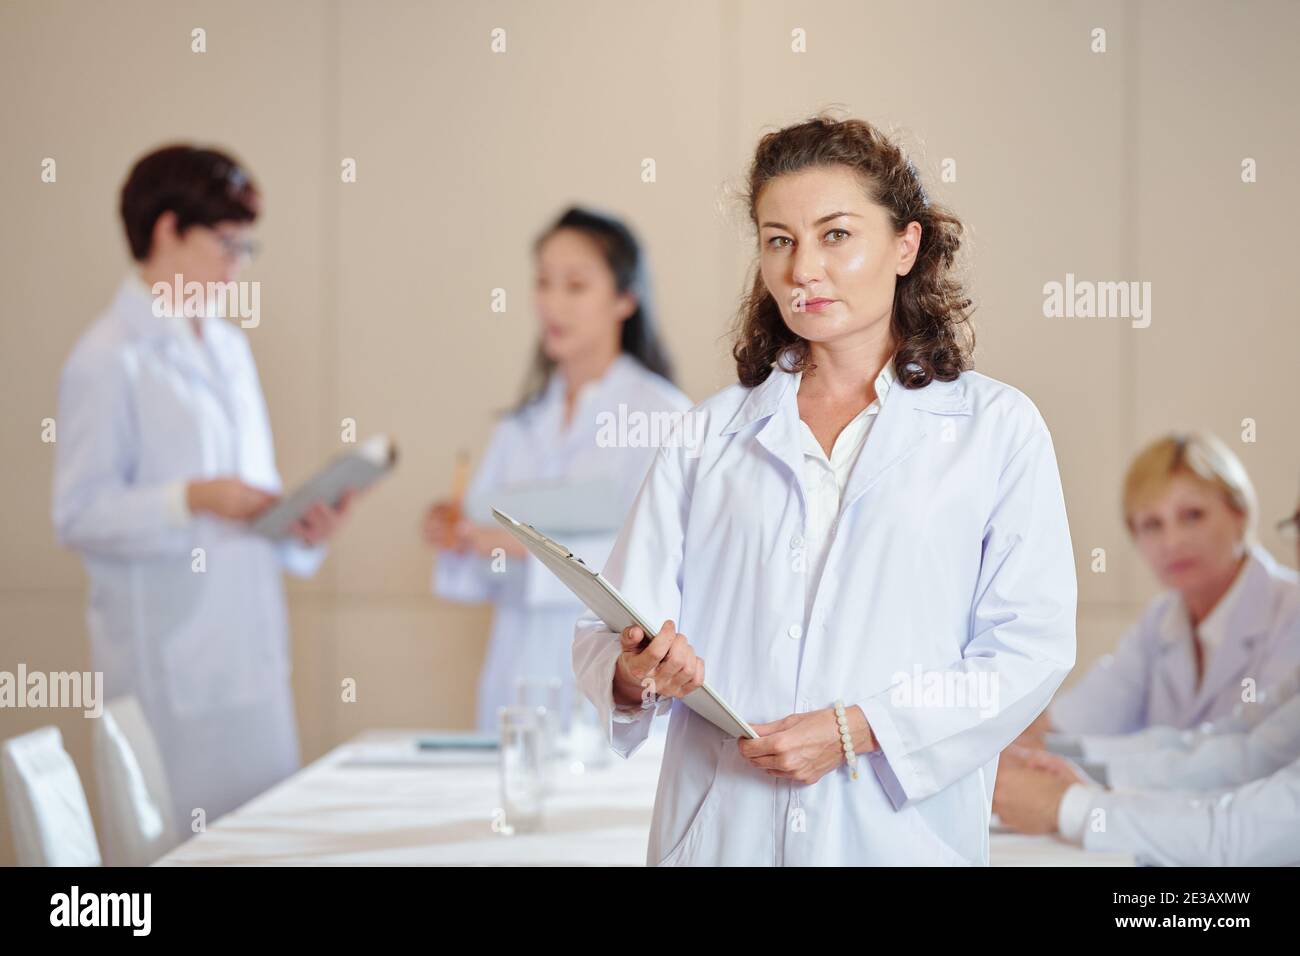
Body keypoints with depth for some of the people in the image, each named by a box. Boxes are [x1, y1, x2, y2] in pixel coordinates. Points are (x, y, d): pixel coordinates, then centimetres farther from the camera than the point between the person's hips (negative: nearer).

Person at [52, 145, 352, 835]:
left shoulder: (229, 348, 16)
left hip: (251, 648, 8)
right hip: (171, 666, -7)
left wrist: (300, 528, 2)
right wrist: (193, 500, -23)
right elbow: (78, 515, -13)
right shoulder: (109, 359, -9)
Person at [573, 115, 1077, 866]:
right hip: (717, 831, 2)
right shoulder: (709, 433, 9)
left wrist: (857, 730, -16)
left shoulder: (997, 428, 2)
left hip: (904, 833, -2)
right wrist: (636, 675, -20)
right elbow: (610, 629, 3)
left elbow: (1032, 650, -6)